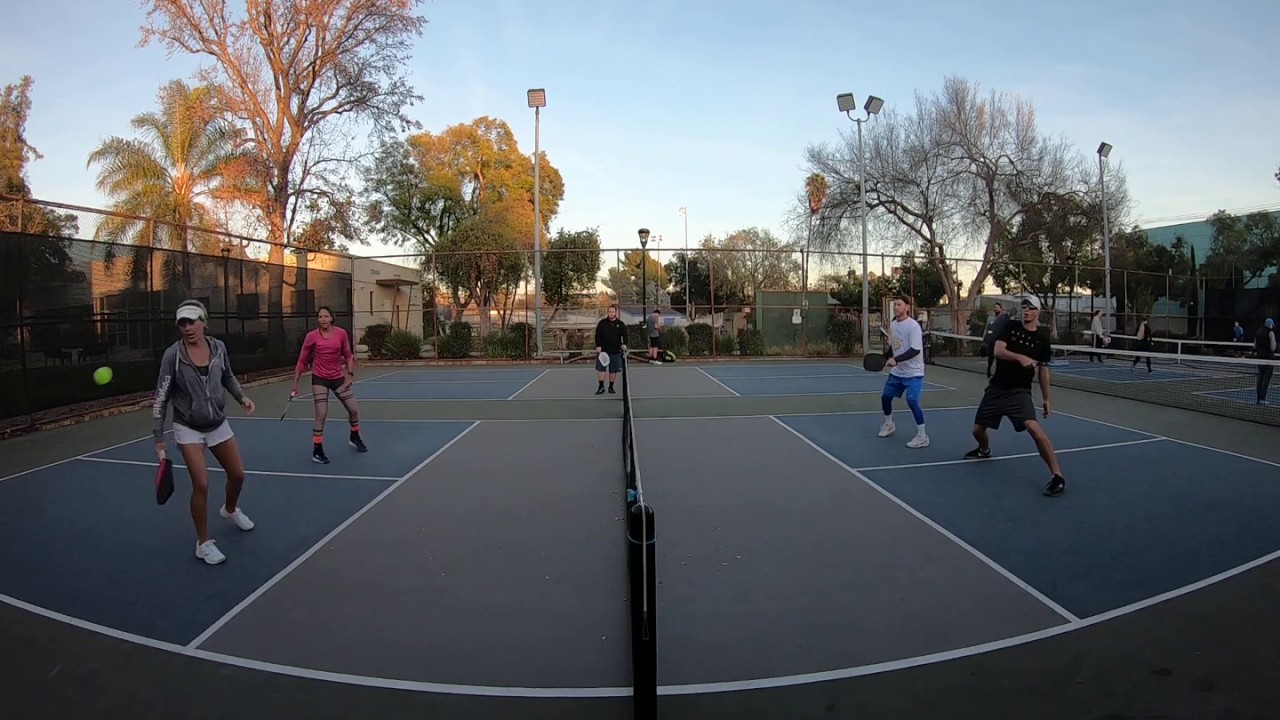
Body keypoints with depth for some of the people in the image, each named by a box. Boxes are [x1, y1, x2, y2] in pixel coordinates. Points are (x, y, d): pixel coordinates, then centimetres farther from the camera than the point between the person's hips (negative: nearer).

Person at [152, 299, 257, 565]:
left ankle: (230, 509, 47)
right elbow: (161, 398, -13)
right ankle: (204, 543, 9)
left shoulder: (218, 347, -8)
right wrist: (159, 439, -13)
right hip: (188, 429, -4)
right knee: (201, 484, -11)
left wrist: (242, 397, -5)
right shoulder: (173, 355, -18)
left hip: (218, 424, 4)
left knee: (237, 474, 13)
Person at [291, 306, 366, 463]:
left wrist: (350, 374, -3)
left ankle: (354, 438, 36)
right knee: (321, 415, -10)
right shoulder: (312, 336, -11)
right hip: (319, 379, -3)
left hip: (338, 378, 3)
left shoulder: (341, 333, -6)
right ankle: (317, 451, 3)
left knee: (354, 409, 8)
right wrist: (295, 383, -3)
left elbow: (348, 355, 6)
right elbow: (302, 361, -3)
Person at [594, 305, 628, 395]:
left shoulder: (621, 324, 4)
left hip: (615, 351, 0)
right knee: (600, 369, -1)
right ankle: (601, 387, 6)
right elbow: (597, 335, 1)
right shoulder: (602, 323, 3)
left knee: (613, 370, 4)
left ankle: (611, 387, 15)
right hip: (603, 350, 0)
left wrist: (624, 344, -19)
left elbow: (624, 335, -2)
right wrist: (598, 346, -8)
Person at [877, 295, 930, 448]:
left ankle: (922, 437, -9)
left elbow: (915, 350, -27)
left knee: (912, 401, -20)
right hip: (897, 371, 8)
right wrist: (886, 358, 8)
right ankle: (888, 425, 39)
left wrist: (896, 359, -34)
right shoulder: (893, 324, 3)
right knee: (885, 396, 13)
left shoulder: (913, 325, -20)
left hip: (913, 372, -8)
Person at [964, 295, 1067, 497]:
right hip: (996, 388, 2)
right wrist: (1020, 357, -32)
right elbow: (998, 351, -14)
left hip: (1020, 391, -2)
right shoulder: (1010, 326, -1)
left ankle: (1058, 476, -21)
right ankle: (984, 450, 49)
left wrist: (1046, 399, 8)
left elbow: (1043, 370, 8)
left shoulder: (1042, 338, 0)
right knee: (977, 430, 11)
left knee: (1033, 427, -27)